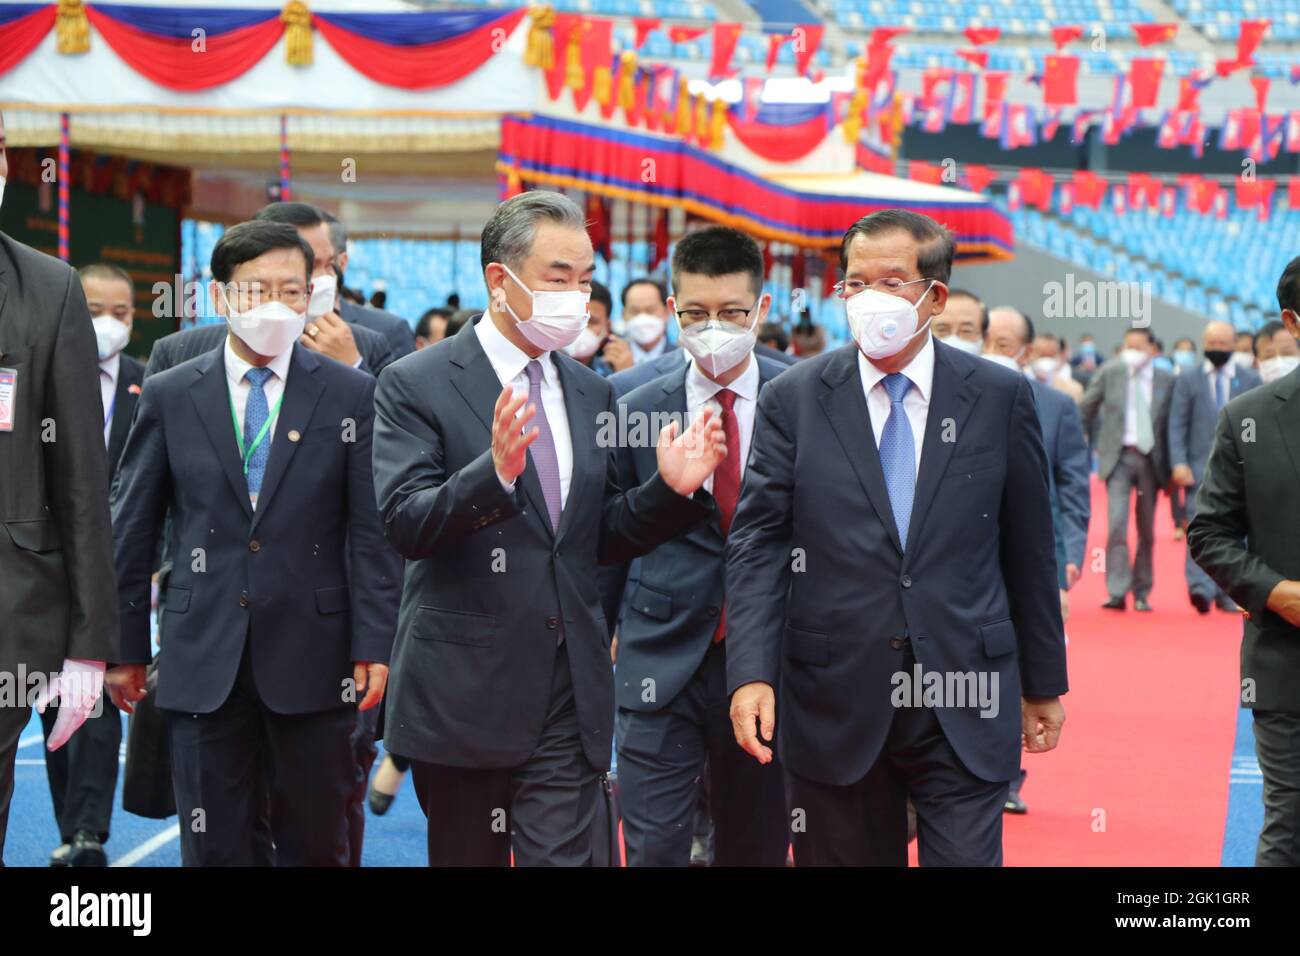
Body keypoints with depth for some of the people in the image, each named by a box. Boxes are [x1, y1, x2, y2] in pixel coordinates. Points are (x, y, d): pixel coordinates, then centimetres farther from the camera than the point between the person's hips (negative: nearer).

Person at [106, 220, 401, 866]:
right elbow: (131, 528, 8)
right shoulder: (169, 395, 4)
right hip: (203, 660, 1)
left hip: (312, 656, -1)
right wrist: (125, 645, 7)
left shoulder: (352, 394, 1)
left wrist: (373, 644, -6)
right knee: (214, 847, 6)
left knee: (316, 844, 8)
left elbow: (372, 531, -1)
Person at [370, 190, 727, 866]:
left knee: (572, 854, -3)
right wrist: (495, 470, -33)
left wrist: (672, 488, -2)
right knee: (465, 856, 11)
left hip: (571, 691, 4)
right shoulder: (416, 385, -5)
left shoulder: (591, 393, 12)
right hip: (463, 692, -3)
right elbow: (404, 524, -16)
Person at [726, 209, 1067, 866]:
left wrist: (1043, 682, 11)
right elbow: (757, 544, -2)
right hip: (834, 706, 1)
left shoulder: (999, 397, 2)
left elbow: (1029, 548, 7)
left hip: (965, 708, 0)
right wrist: (751, 674, -14)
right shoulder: (793, 400, 1)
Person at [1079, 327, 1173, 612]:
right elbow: (1086, 411, 10)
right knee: (1116, 522, -14)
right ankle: (1117, 593, -16)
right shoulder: (1109, 373, 2)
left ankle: (1141, 593, 17)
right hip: (1118, 457, -1)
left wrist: (1171, 467, 2)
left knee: (1147, 530, 7)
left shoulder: (1166, 381, 2)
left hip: (1150, 457, 1)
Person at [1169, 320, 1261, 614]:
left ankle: (1227, 593, 12)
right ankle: (1200, 588, -20)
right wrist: (1179, 463, -8)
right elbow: (1177, 425, 3)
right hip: (1200, 465, -2)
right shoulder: (1187, 379, 8)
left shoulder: (1250, 380, 10)